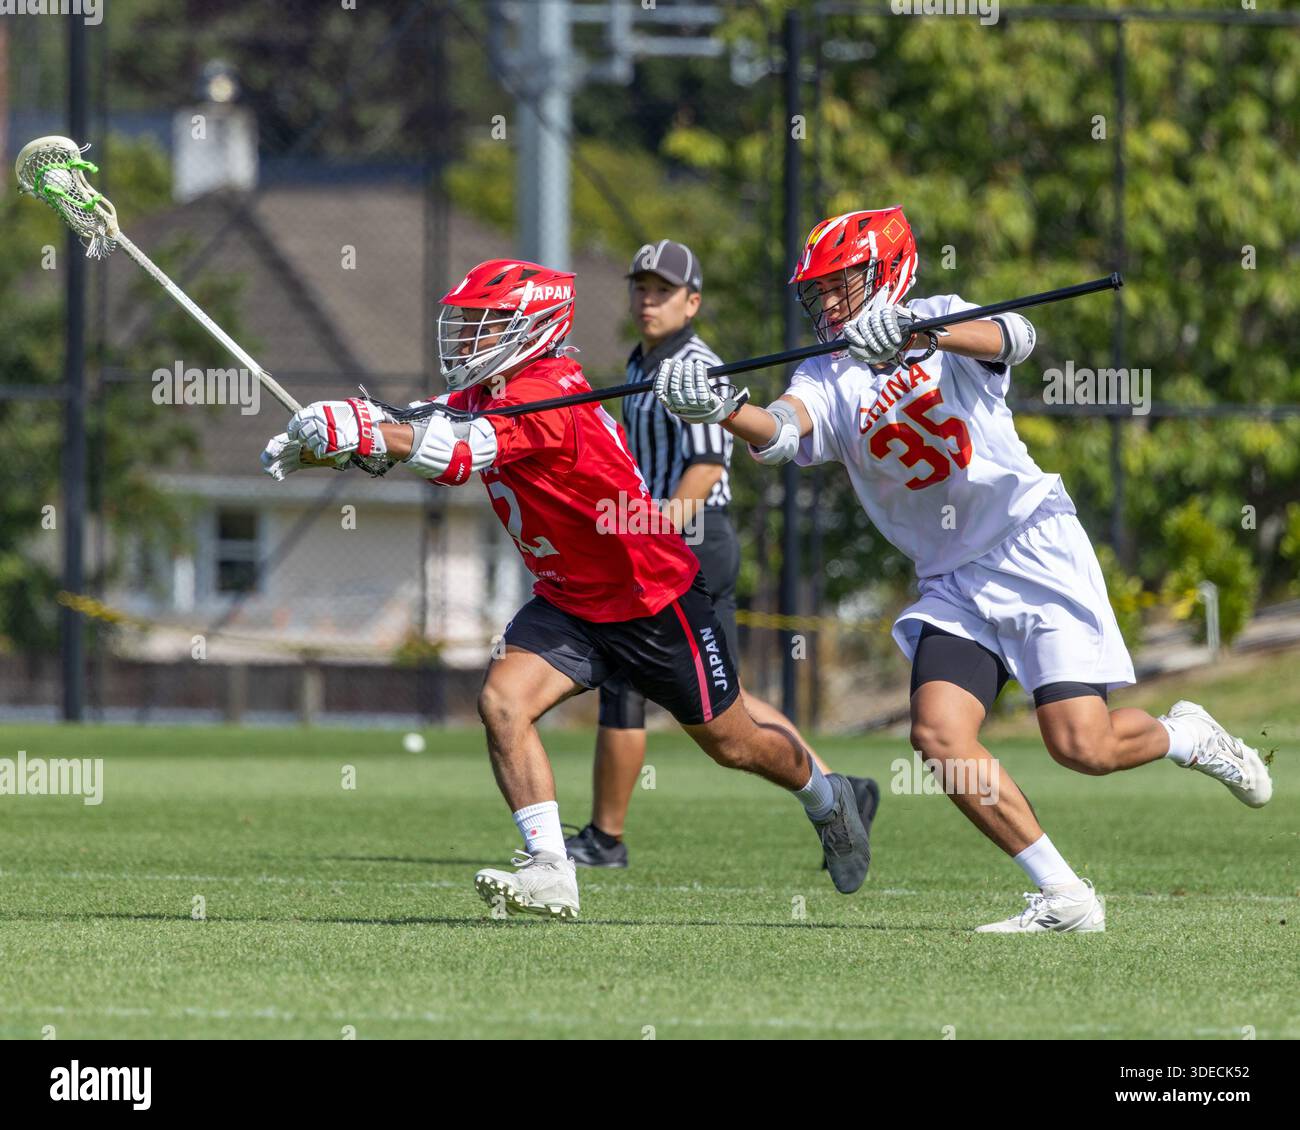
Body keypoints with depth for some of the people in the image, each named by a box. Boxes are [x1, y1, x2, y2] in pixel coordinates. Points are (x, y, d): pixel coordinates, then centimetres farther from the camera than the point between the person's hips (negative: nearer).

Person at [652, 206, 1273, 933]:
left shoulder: (943, 323, -3)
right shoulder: (827, 380, 4)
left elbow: (1013, 339, -26)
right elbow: (782, 431, -18)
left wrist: (918, 334, -45)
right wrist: (722, 410, -41)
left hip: (1034, 549, -4)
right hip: (952, 585, 5)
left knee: (1082, 746, -13)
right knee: (939, 736, -16)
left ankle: (1186, 736, 20)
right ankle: (1063, 898, -7)